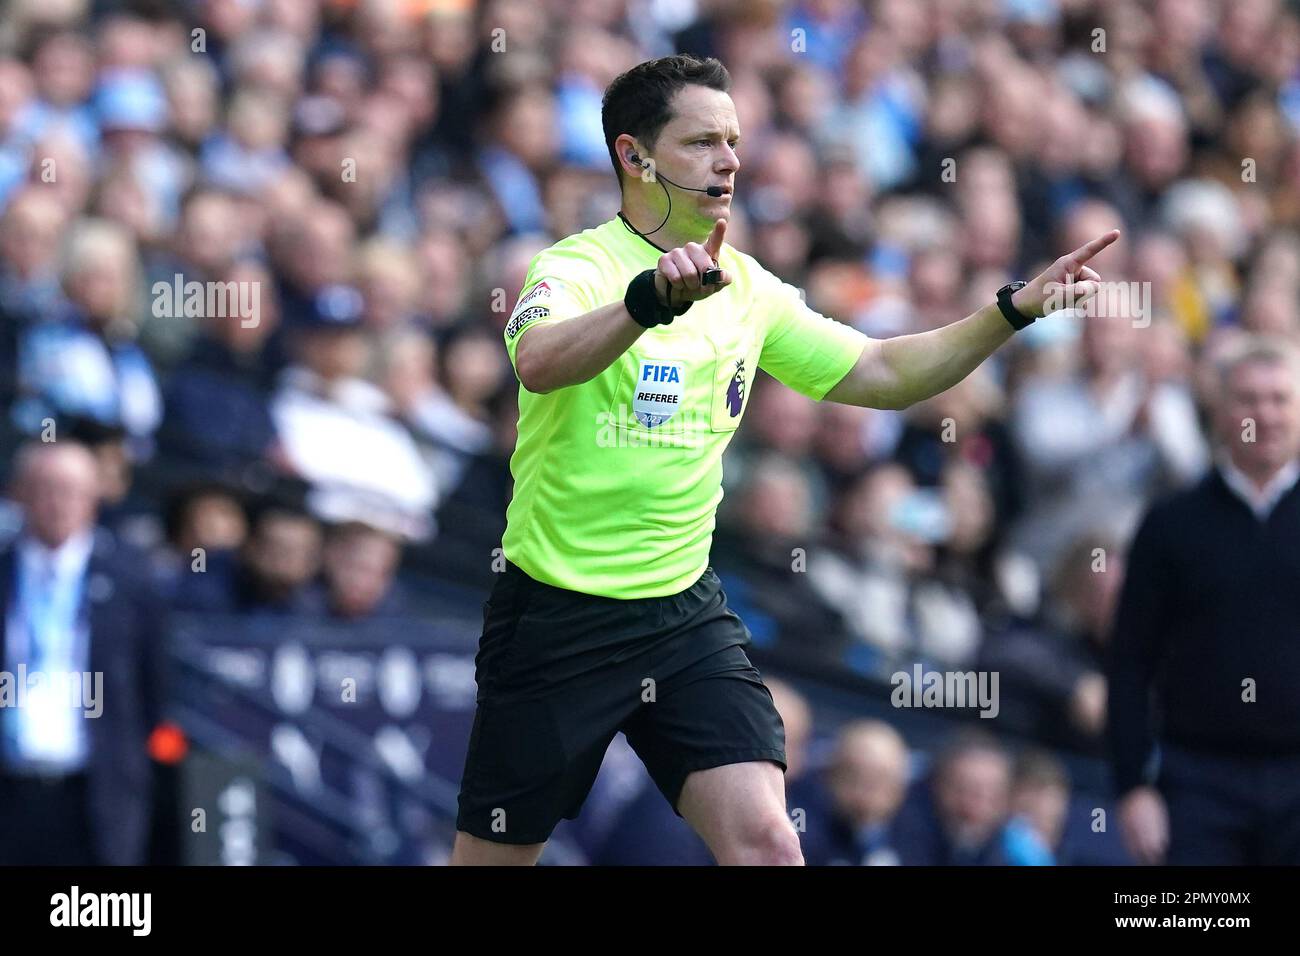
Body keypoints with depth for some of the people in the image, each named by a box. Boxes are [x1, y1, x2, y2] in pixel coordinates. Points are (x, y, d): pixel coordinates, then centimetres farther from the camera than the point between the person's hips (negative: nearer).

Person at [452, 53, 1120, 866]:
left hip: (687, 614, 5)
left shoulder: (745, 288, 6)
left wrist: (1016, 308, 2)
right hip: (556, 616, -5)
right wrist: (652, 299, -55)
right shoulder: (578, 268, -15)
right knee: (495, 857, 5)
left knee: (766, 840, -13)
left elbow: (879, 373, 14)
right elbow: (541, 363, -37)